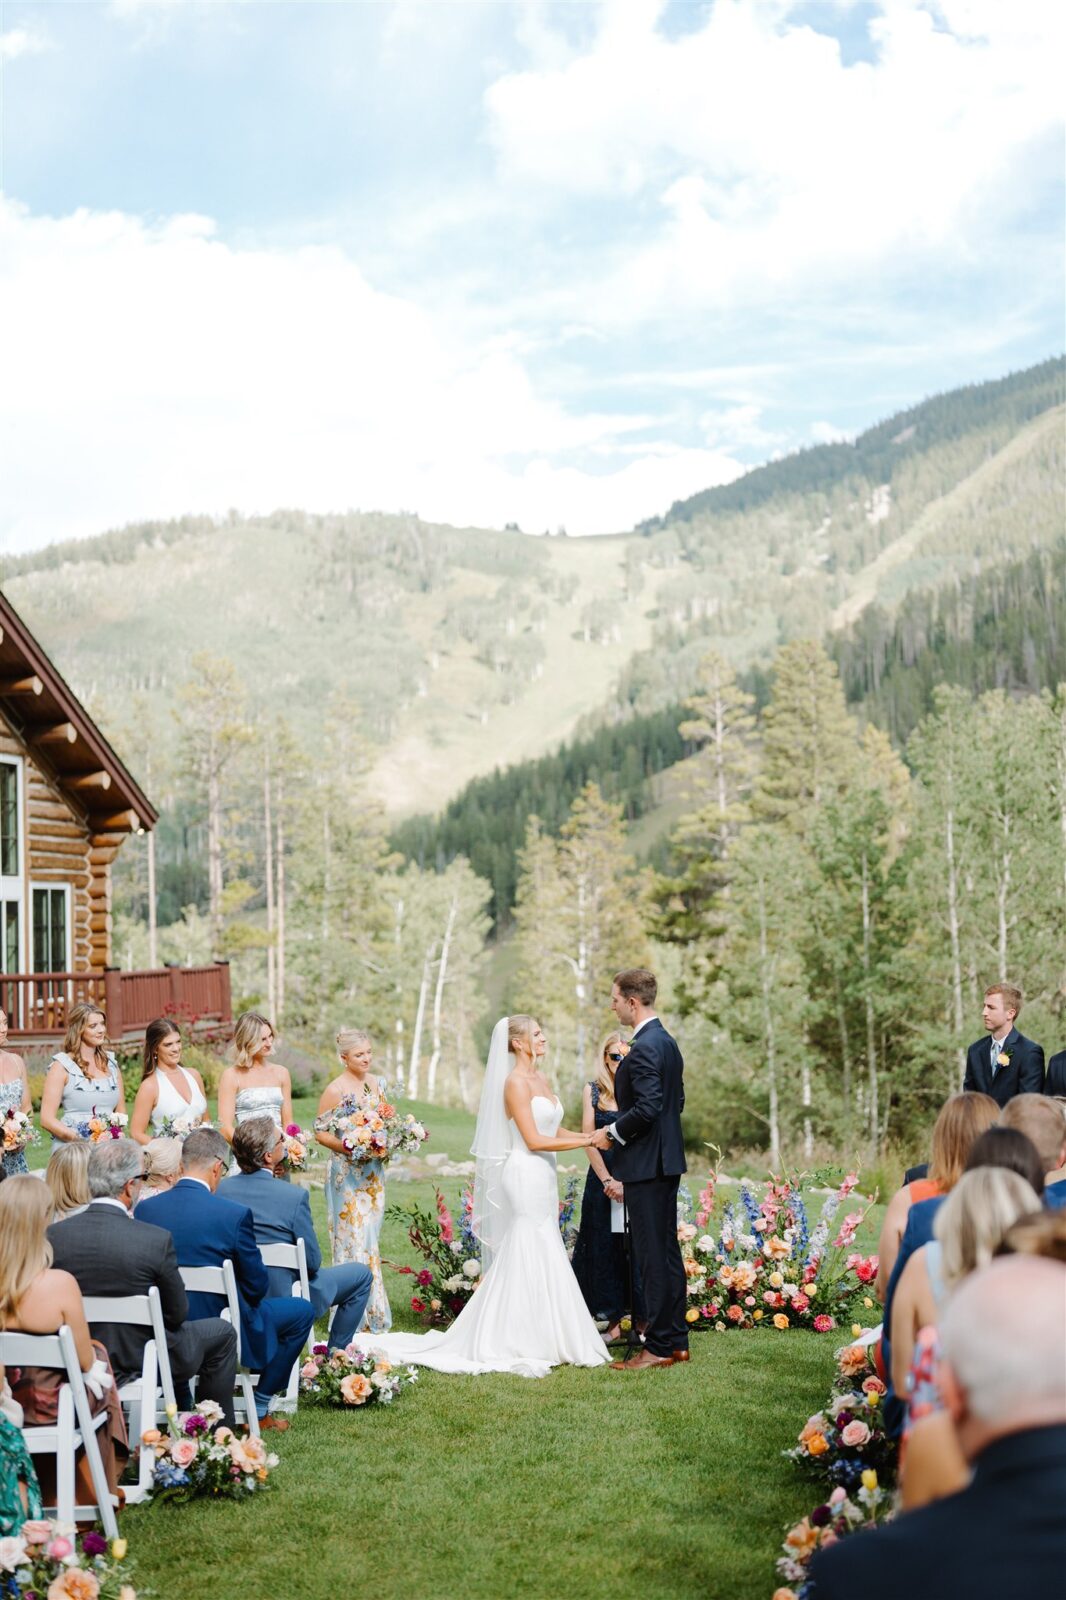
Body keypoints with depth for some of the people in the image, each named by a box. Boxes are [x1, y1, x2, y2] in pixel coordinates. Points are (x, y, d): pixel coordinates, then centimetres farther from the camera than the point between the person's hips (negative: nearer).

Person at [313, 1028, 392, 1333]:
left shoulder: (377, 1084, 7)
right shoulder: (335, 1090, -11)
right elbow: (320, 1132, -8)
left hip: (373, 1173, 6)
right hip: (347, 1173, -6)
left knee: (370, 1239, 10)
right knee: (352, 1239, -5)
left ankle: (374, 1316, 17)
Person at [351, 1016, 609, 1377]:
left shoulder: (540, 1079, 15)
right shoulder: (515, 1083, -13)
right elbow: (533, 1140, -17)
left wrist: (589, 1137, 2)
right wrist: (584, 1141, -15)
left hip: (542, 1178, 9)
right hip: (524, 1175, -9)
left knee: (539, 1261, 10)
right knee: (529, 1259, -7)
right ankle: (521, 1345, -1)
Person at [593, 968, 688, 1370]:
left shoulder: (644, 1048, -18)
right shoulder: (666, 1042, 13)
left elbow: (646, 1108, -25)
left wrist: (612, 1132, -10)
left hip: (646, 1164, -10)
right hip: (667, 1159, 10)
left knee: (651, 1254, -5)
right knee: (667, 1251, 13)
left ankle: (659, 1347, 0)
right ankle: (676, 1340, 20)